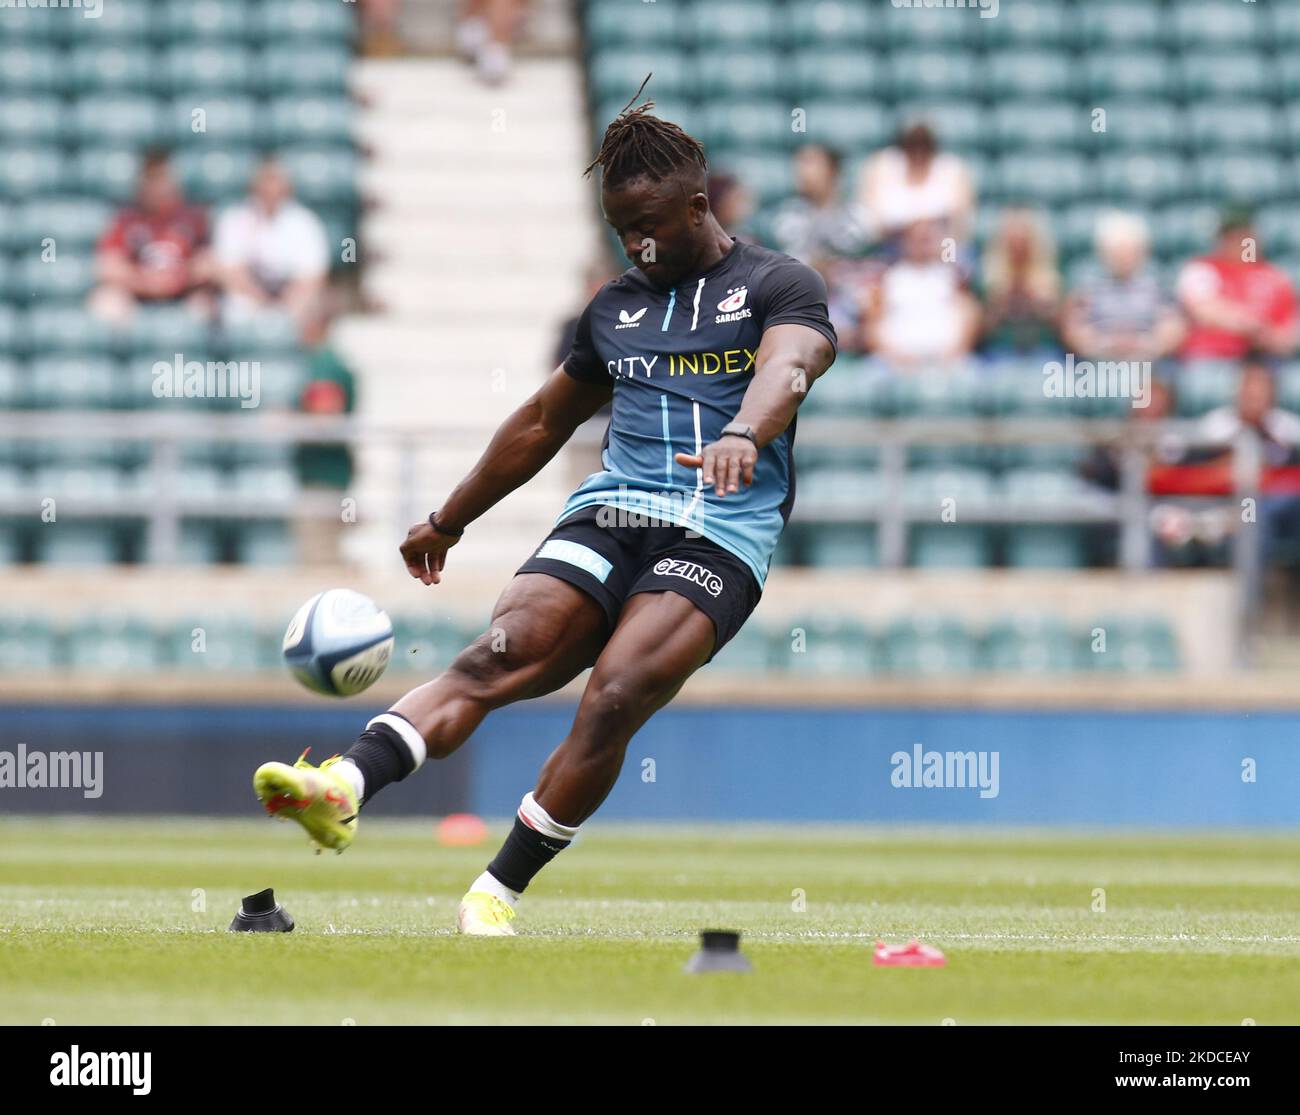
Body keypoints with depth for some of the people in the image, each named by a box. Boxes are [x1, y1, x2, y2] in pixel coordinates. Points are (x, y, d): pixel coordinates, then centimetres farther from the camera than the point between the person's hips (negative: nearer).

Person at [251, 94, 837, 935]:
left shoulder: (779, 286, 4)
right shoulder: (615, 308, 22)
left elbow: (787, 370, -17)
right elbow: (544, 423, 33)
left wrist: (741, 437, -40)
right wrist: (451, 519, 38)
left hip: (720, 540, -4)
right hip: (605, 517, 4)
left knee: (615, 698, -26)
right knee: (499, 655, -22)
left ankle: (499, 894, -18)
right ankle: (344, 787, -43)